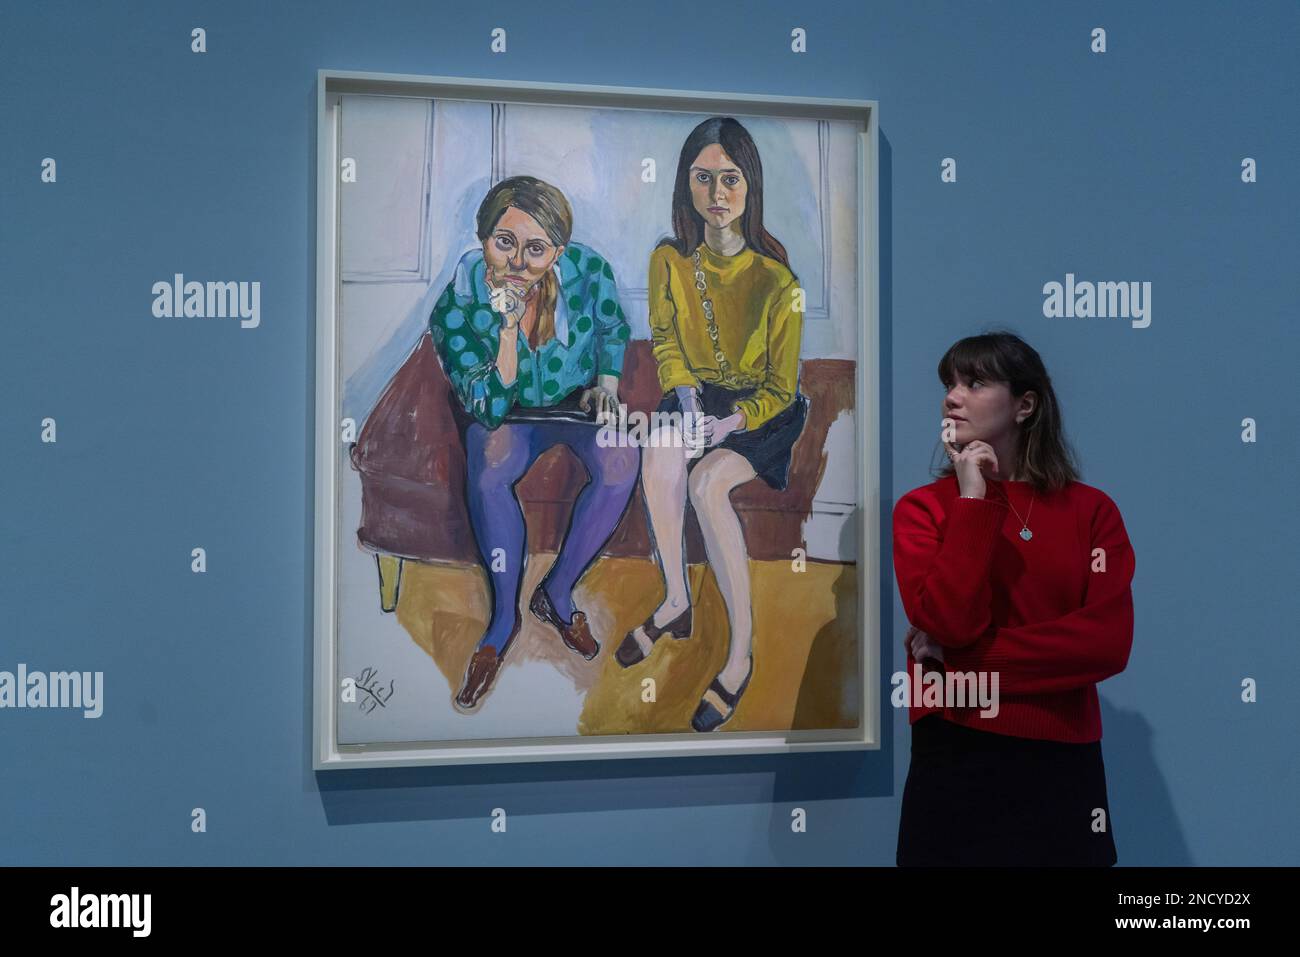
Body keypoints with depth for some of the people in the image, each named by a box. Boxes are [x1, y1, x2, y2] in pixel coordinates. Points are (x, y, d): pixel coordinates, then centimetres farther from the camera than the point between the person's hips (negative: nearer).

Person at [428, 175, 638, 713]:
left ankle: (556, 593, -12)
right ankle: (505, 616, -18)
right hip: (507, 413, -1)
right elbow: (491, 408, -25)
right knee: (490, 467, -35)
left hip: (578, 402, 2)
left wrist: (606, 383, -6)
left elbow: (614, 330, 6)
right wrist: (508, 325, -34)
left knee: (621, 463, -31)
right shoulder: (457, 307, -22)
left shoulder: (587, 271, -18)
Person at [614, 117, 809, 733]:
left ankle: (742, 653, -25)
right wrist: (686, 401, -13)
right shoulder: (669, 260, -7)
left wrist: (729, 425, -27)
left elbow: (780, 388, -12)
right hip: (697, 393, 4)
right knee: (658, 459, -31)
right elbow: (666, 343, 5)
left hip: (765, 408, -4)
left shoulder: (776, 279, -19)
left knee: (707, 481, -32)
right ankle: (676, 601, -12)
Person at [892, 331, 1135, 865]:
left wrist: (964, 661, -13)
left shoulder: (1091, 510, 3)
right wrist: (975, 502, -13)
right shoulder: (922, 508, 0)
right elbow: (949, 621, -16)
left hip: (1063, 764, 1)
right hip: (954, 762, -1)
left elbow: (1109, 642, -11)